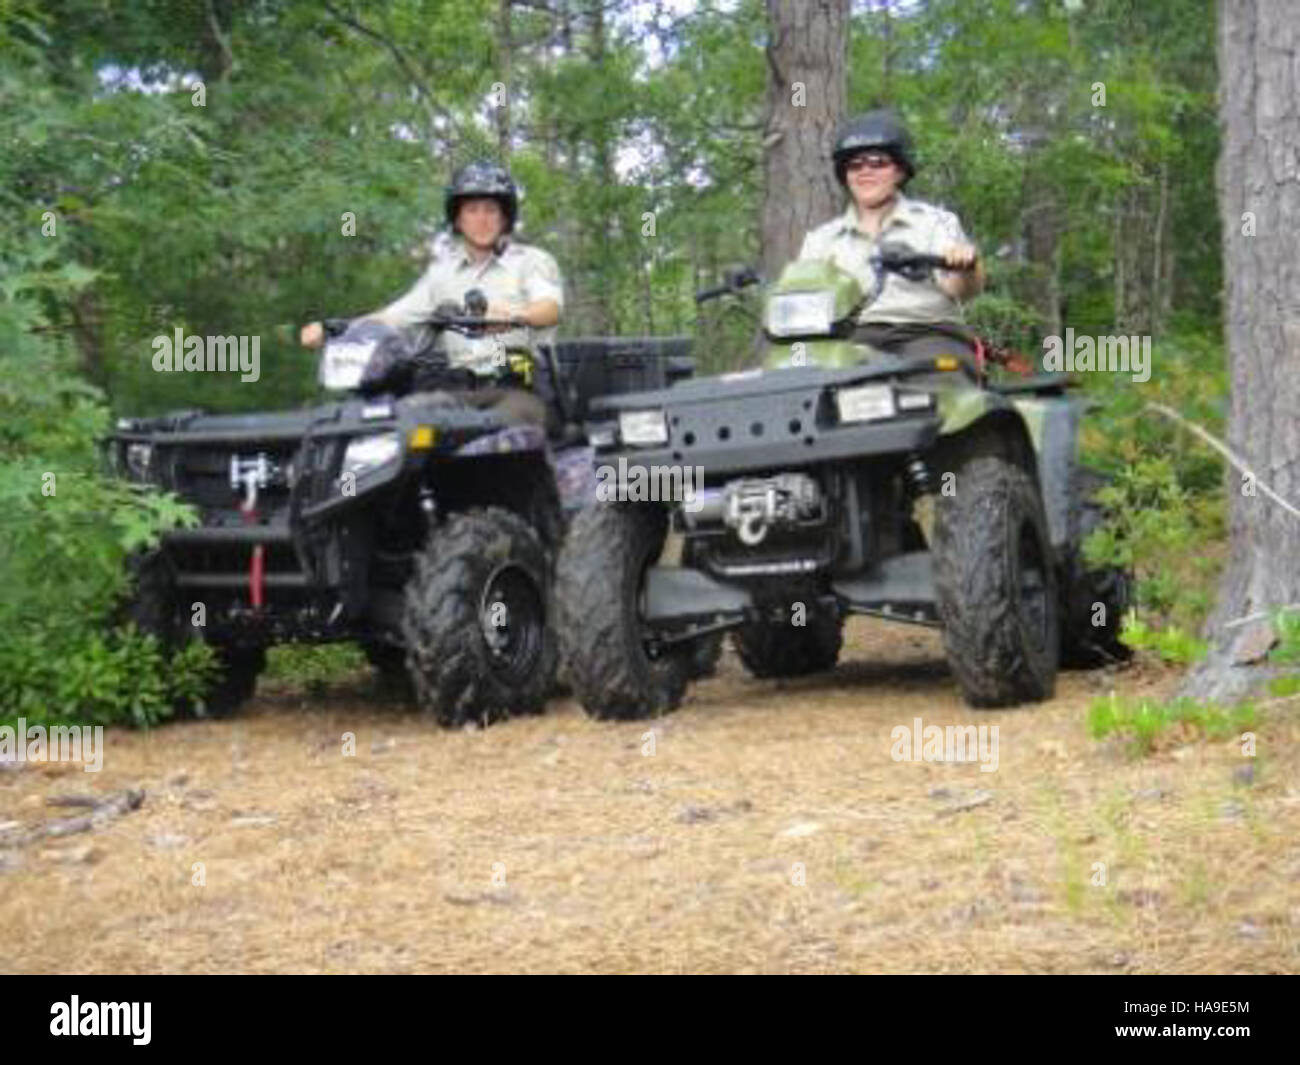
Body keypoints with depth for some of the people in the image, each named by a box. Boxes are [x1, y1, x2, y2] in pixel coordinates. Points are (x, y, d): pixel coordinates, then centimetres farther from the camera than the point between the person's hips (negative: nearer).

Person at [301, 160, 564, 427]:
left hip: (521, 389, -4)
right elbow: (398, 313, 17)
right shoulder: (443, 269, 23)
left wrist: (517, 315, -37)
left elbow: (551, 307, -12)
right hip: (462, 392, 4)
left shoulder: (532, 261, 7)